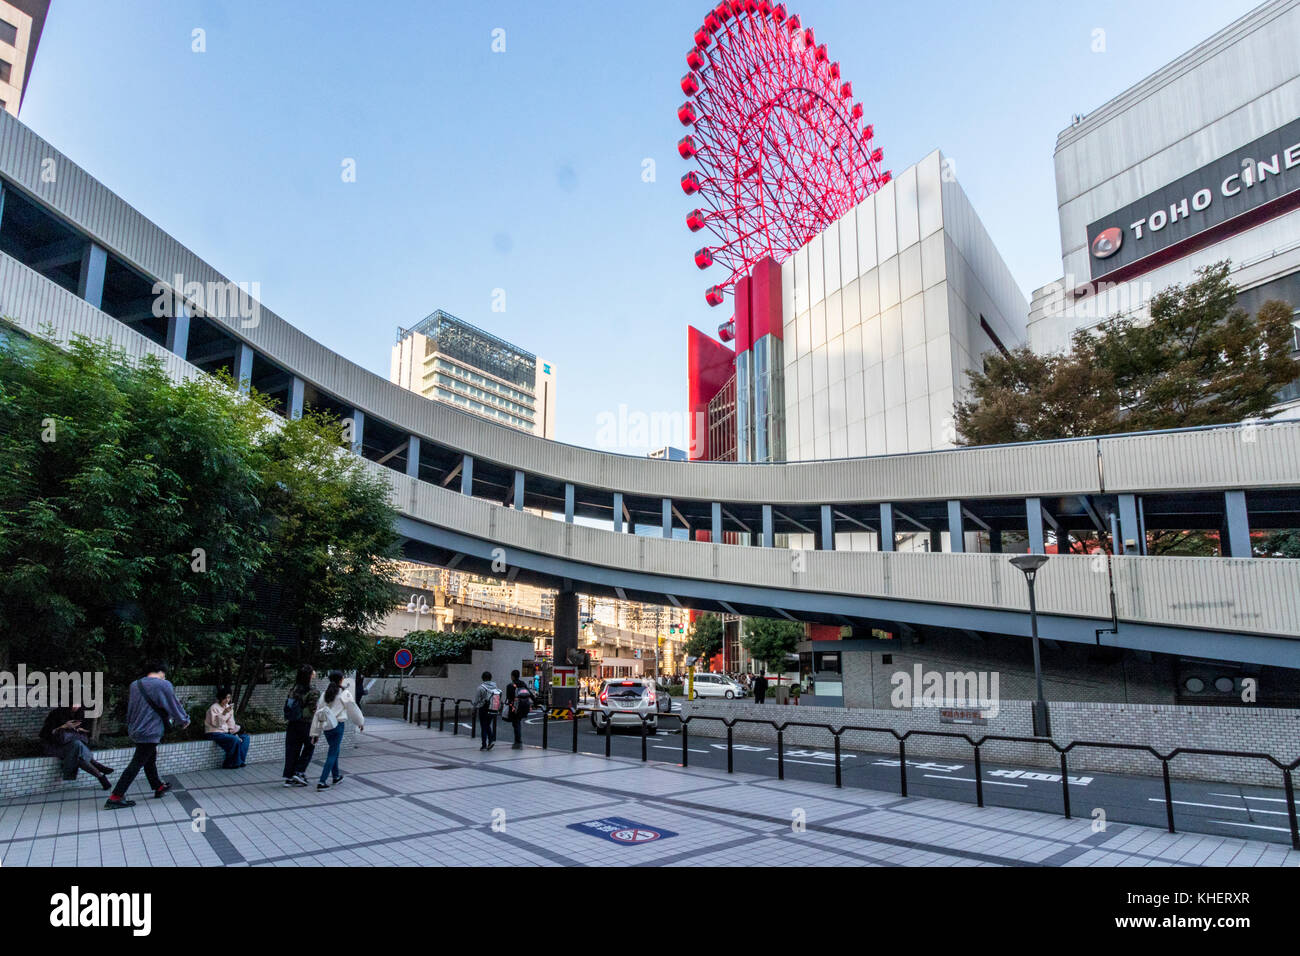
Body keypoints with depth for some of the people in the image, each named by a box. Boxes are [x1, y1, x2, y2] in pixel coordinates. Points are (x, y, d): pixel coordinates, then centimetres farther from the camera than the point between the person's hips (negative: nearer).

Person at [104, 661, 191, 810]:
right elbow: (174, 706, -7)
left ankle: (158, 787, 33)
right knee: (136, 764, -4)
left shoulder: (135, 685, 8)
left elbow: (129, 708, 18)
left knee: (150, 760, 21)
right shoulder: (163, 685, -14)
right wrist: (184, 721, 8)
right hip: (150, 732, -8)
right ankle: (115, 798, -4)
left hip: (136, 730, 9)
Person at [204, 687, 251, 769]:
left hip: (225, 731, 8)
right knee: (235, 740, -30)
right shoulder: (214, 708, -13)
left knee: (246, 737, -9)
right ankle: (229, 764, -15)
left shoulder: (229, 707, 10)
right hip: (214, 733, -8)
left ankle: (239, 761, -10)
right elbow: (216, 724, -22)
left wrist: (235, 733, -2)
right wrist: (224, 713, -33)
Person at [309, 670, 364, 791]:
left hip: (326, 726, 6)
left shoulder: (325, 694, 8)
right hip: (338, 725, -6)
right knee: (332, 754, -1)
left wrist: (315, 733, 11)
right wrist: (361, 722, 14)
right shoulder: (345, 693, -8)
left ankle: (336, 777, 35)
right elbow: (353, 709, -2)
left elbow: (318, 712, 7)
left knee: (334, 751, 22)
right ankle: (322, 782, -6)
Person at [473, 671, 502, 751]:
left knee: (483, 727, 8)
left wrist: (474, 709, 7)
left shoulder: (481, 688, -14)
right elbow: (499, 700, 3)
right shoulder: (495, 687, -1)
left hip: (483, 710, -4)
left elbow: (476, 700, -9)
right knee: (488, 726, 21)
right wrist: (498, 709, 14)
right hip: (493, 711, 4)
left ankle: (484, 745, 11)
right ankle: (491, 740, 4)